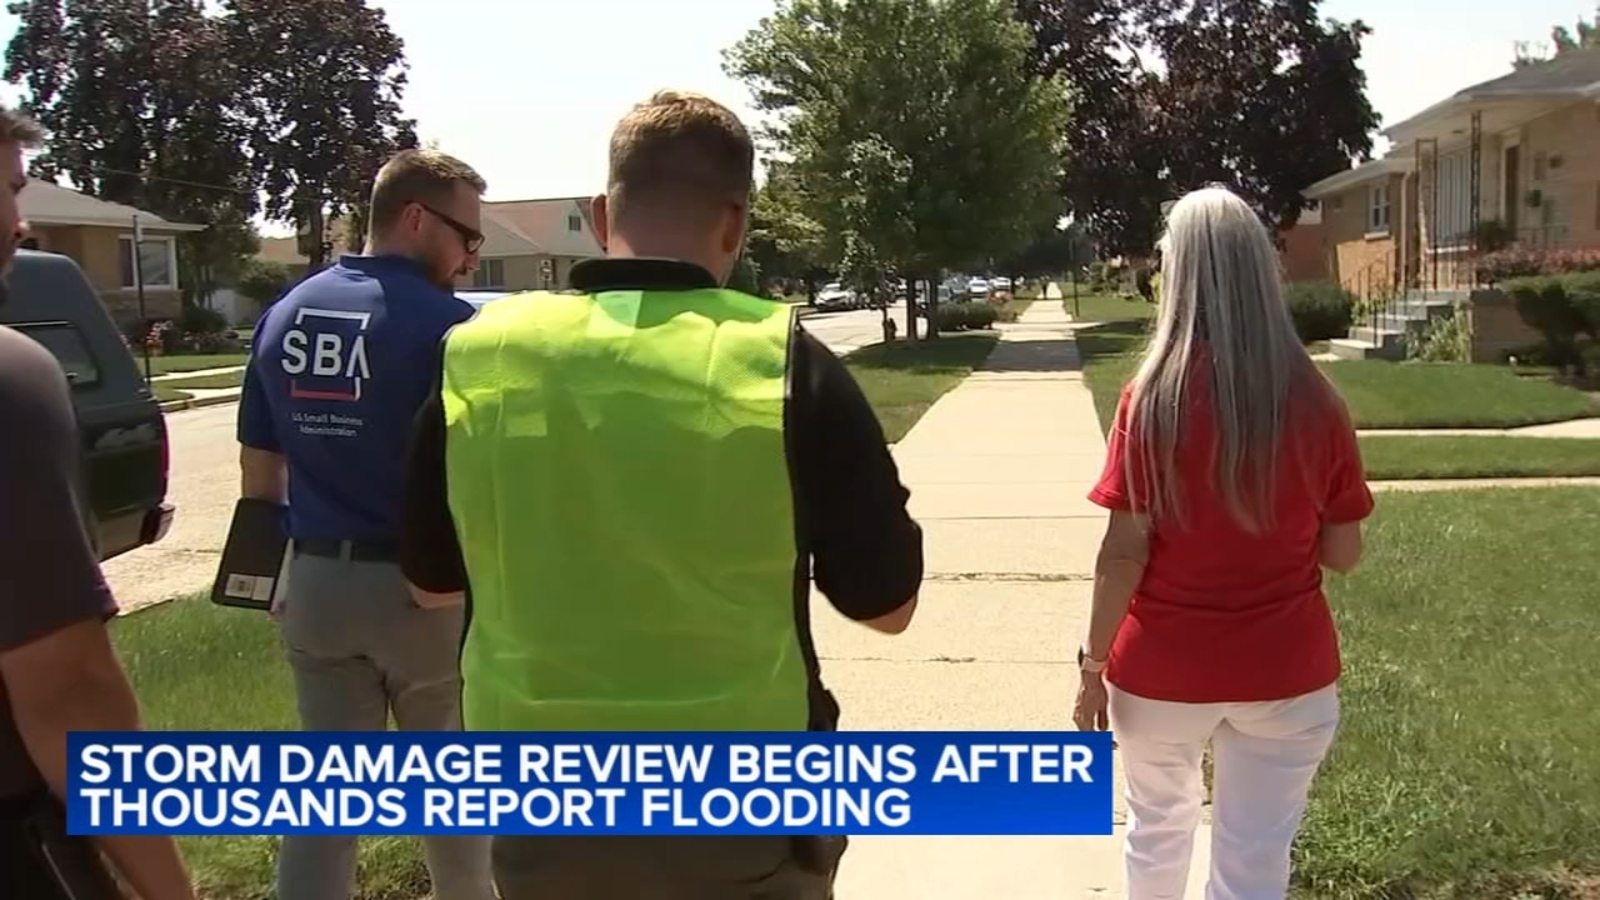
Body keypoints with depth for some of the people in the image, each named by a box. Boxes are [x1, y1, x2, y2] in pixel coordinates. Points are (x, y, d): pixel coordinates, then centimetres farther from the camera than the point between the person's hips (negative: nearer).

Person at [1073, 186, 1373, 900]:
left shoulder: (1153, 400, -14)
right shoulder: (1316, 404, -8)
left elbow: (1124, 553, -13)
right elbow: (1343, 554, -1)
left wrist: (1093, 663, -3)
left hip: (1162, 670, -1)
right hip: (1285, 673, 1)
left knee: (1159, 823, 24)